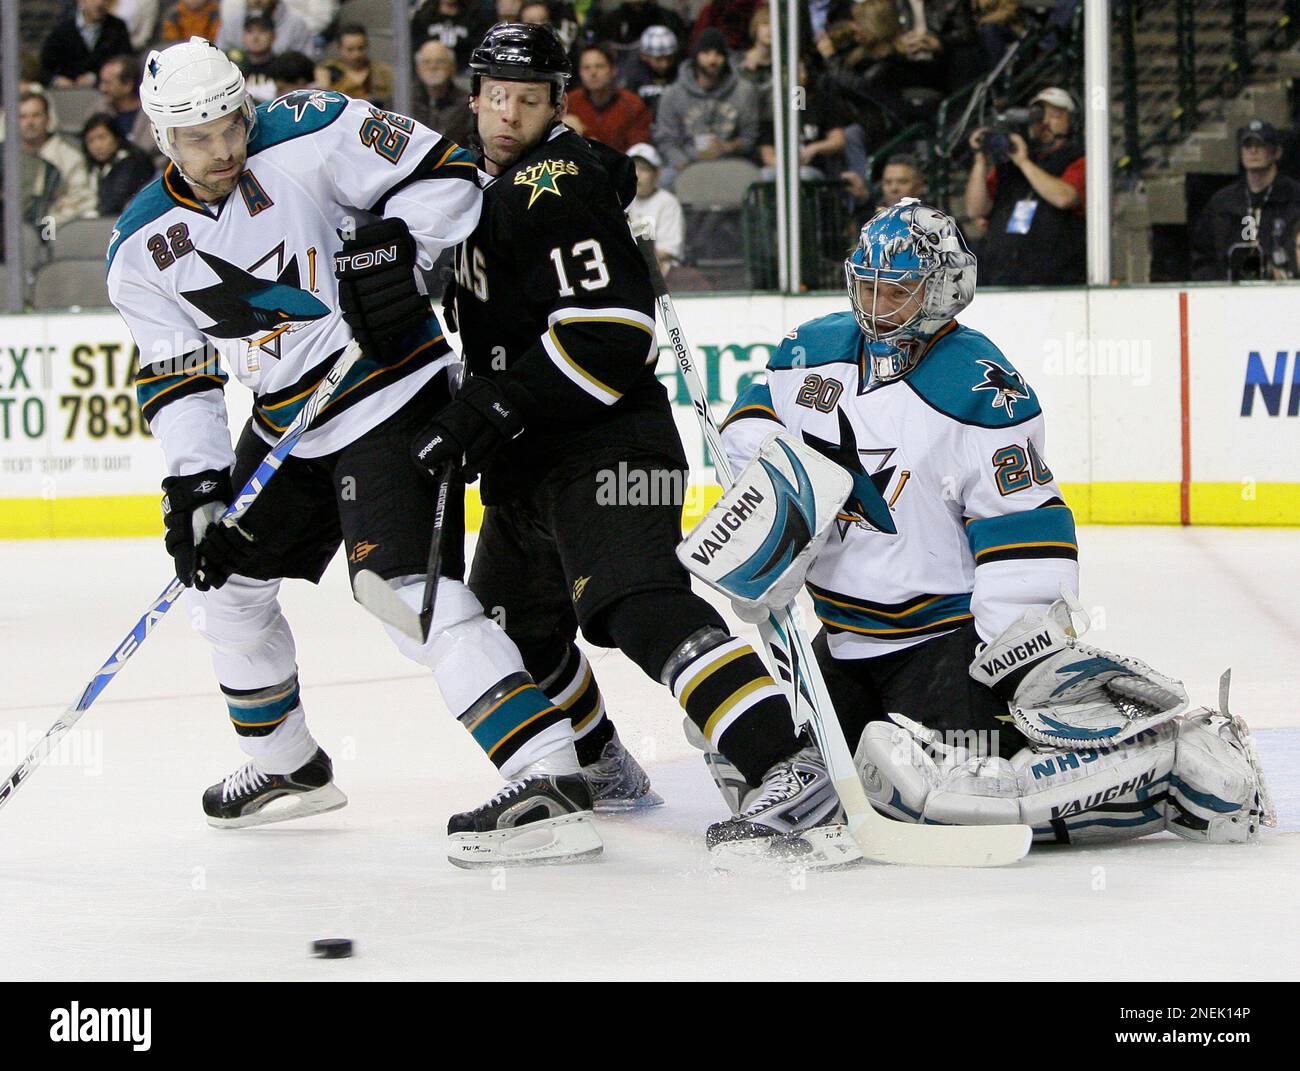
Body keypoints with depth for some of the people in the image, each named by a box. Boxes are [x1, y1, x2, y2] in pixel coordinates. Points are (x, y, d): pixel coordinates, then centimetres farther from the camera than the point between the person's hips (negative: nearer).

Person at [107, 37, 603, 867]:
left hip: (396, 397, -8)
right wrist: (194, 488, -9)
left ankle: (550, 783, -30)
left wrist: (394, 239, -28)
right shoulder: (143, 251, 0)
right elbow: (179, 380, 2)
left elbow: (450, 176, -11)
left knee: (406, 588, -22)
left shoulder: (313, 137, -16)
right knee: (226, 578, 15)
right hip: (288, 426, 8)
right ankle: (288, 764, 38)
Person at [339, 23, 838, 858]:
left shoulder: (559, 184, -14)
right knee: (512, 622, 22)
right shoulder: (492, 182, 17)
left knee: (636, 605, -27)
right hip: (531, 459, 11)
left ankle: (790, 773, -39)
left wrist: (490, 407, -26)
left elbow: (610, 329, -25)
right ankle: (600, 761, 43)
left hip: (605, 443, -10)